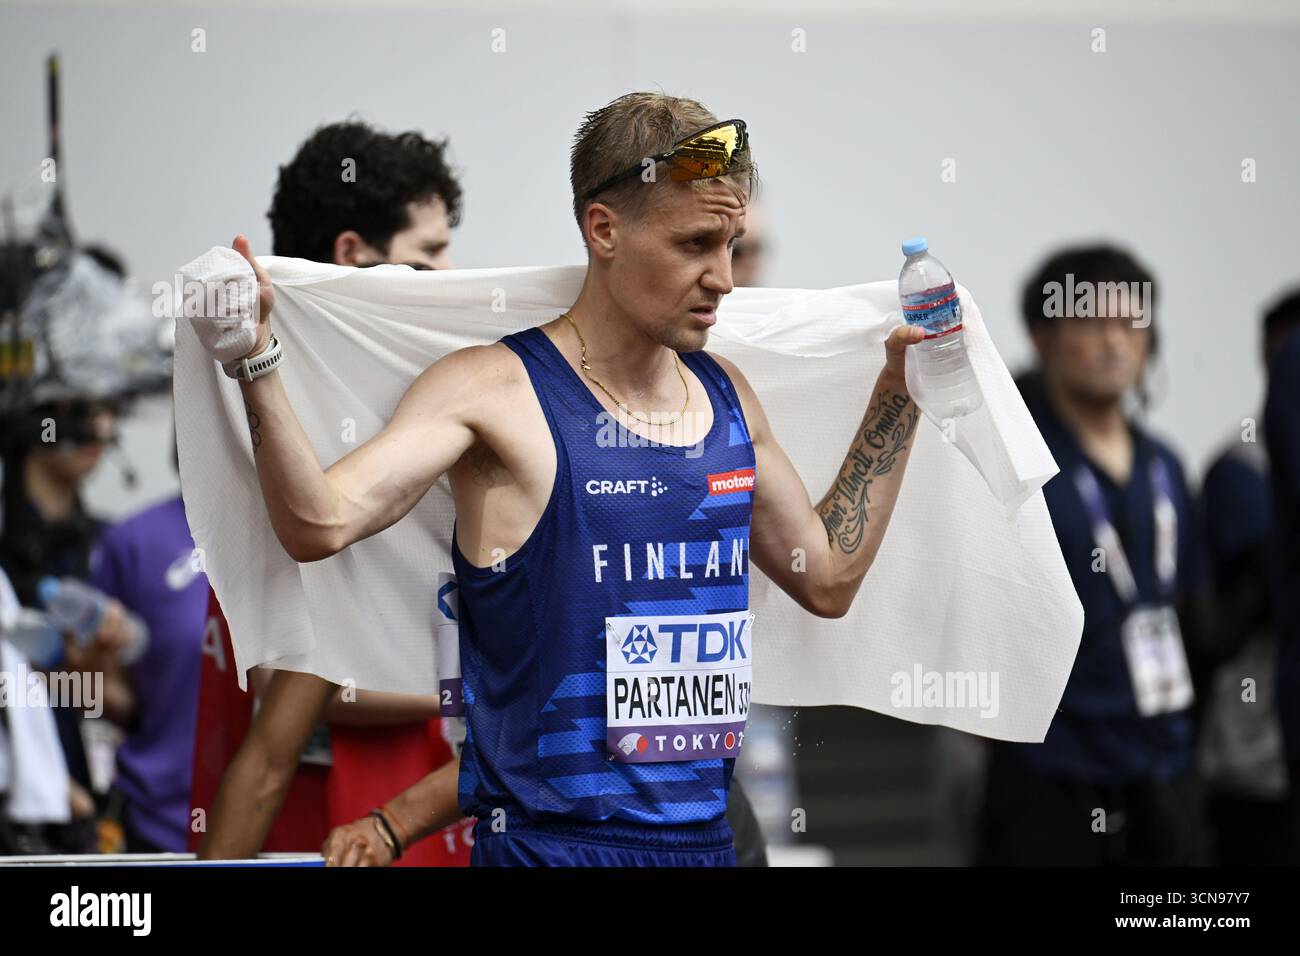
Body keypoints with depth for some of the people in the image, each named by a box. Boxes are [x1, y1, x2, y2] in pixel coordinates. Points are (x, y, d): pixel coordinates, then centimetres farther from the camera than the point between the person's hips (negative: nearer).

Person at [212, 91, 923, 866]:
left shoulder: (725, 394, 11)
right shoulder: (492, 389, -8)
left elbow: (828, 577, 20)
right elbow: (320, 525, -19)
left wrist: (899, 394, 19)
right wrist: (255, 358, -31)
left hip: (708, 833, 6)